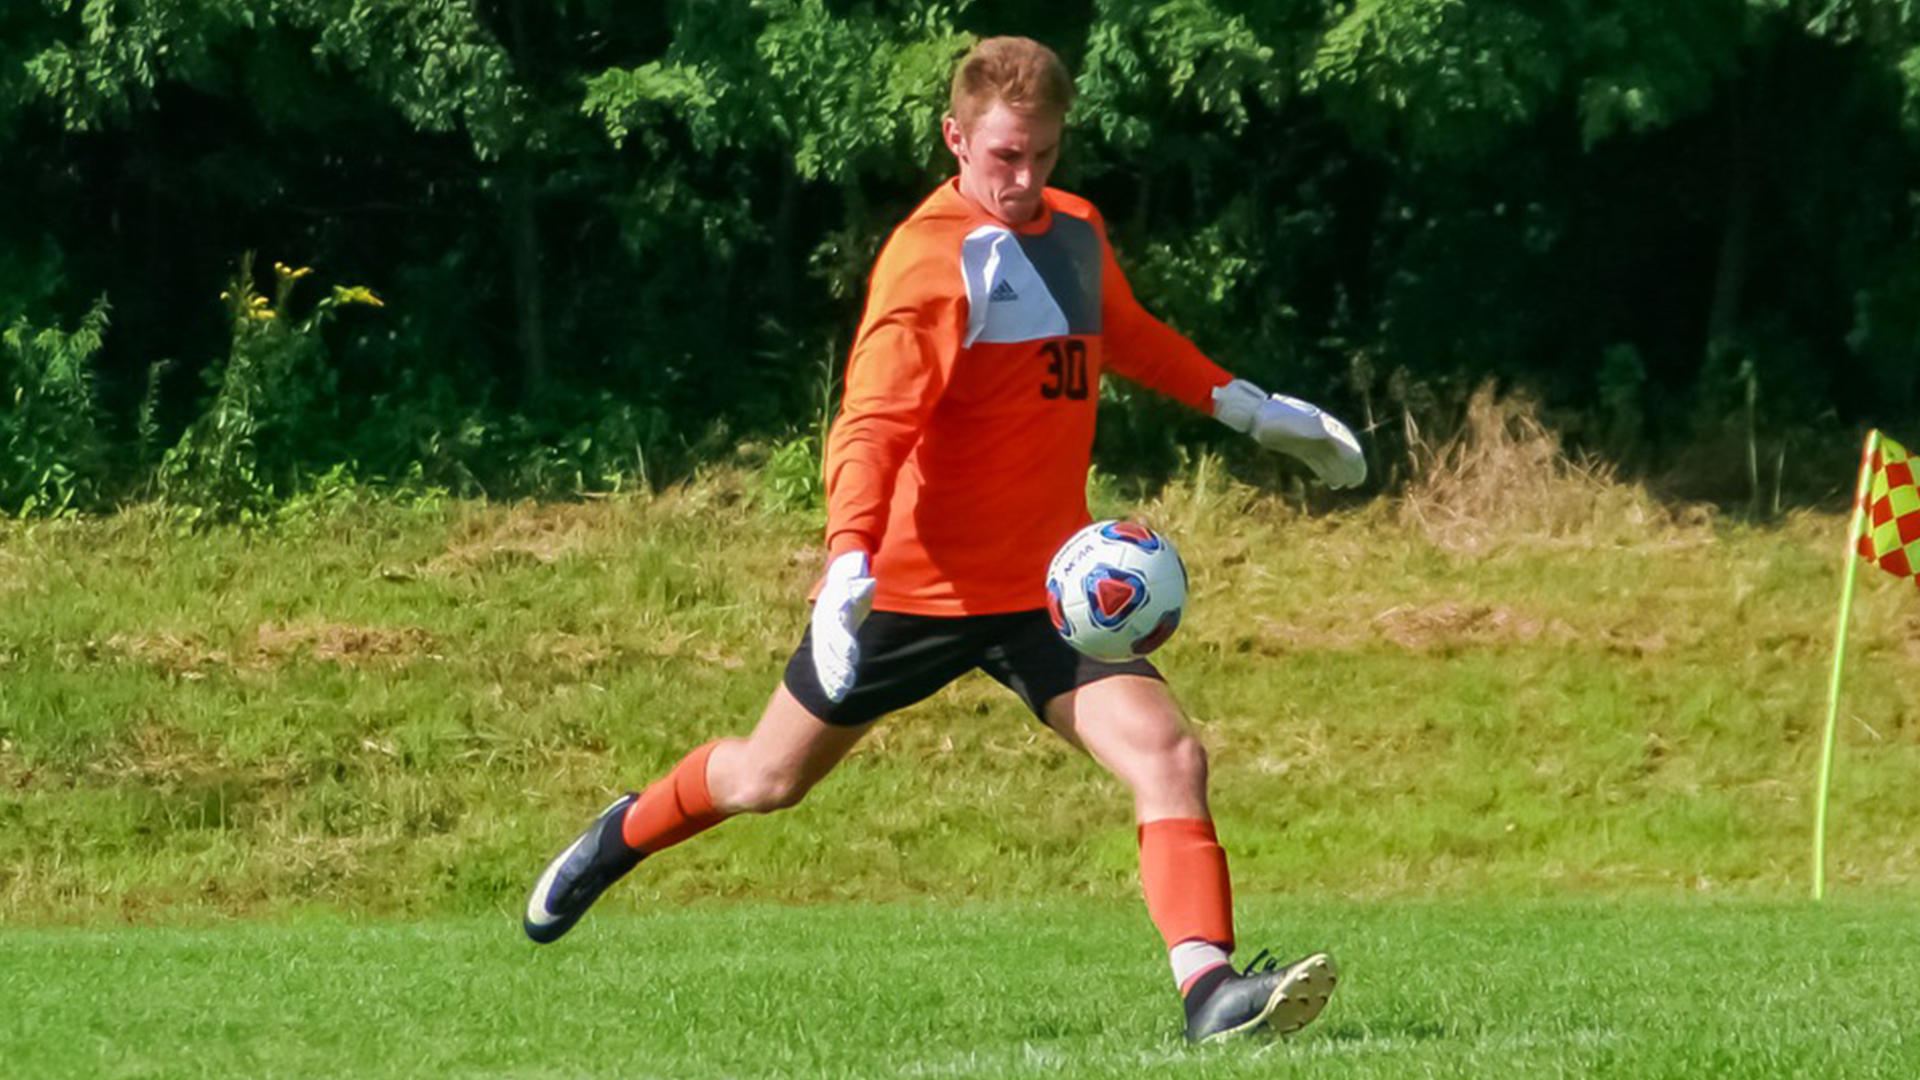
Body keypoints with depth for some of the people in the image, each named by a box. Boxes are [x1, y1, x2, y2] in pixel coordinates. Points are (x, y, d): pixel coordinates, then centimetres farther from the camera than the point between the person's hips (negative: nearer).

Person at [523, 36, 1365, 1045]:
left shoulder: (1076, 230, 6)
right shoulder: (931, 259, -18)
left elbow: (1124, 334, 29)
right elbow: (874, 422, -29)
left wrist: (1251, 408, 32)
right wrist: (848, 569, -43)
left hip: (1046, 589, 5)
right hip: (916, 583, -5)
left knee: (1169, 757, -19)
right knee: (769, 777, 15)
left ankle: (1210, 990, -27)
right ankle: (623, 836, 45)